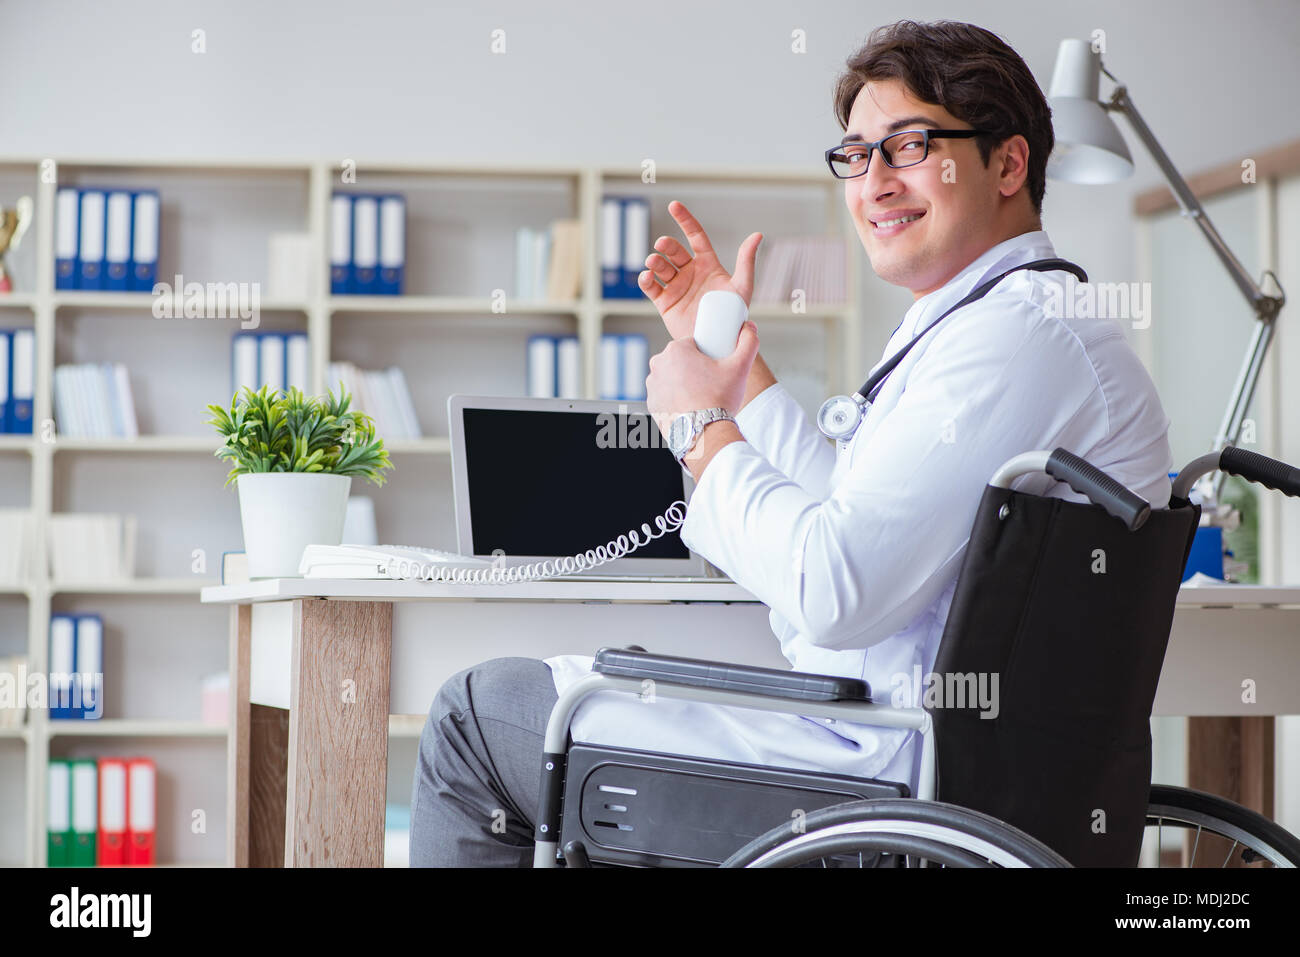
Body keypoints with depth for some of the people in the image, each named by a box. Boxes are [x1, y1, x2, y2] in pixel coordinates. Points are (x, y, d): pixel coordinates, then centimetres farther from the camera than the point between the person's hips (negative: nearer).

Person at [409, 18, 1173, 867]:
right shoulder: (1019, 320, 15)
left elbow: (833, 591, -29)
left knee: (476, 712, 2)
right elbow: (853, 515, 23)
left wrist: (703, 427, -13)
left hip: (885, 763, -11)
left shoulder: (1019, 335, -21)